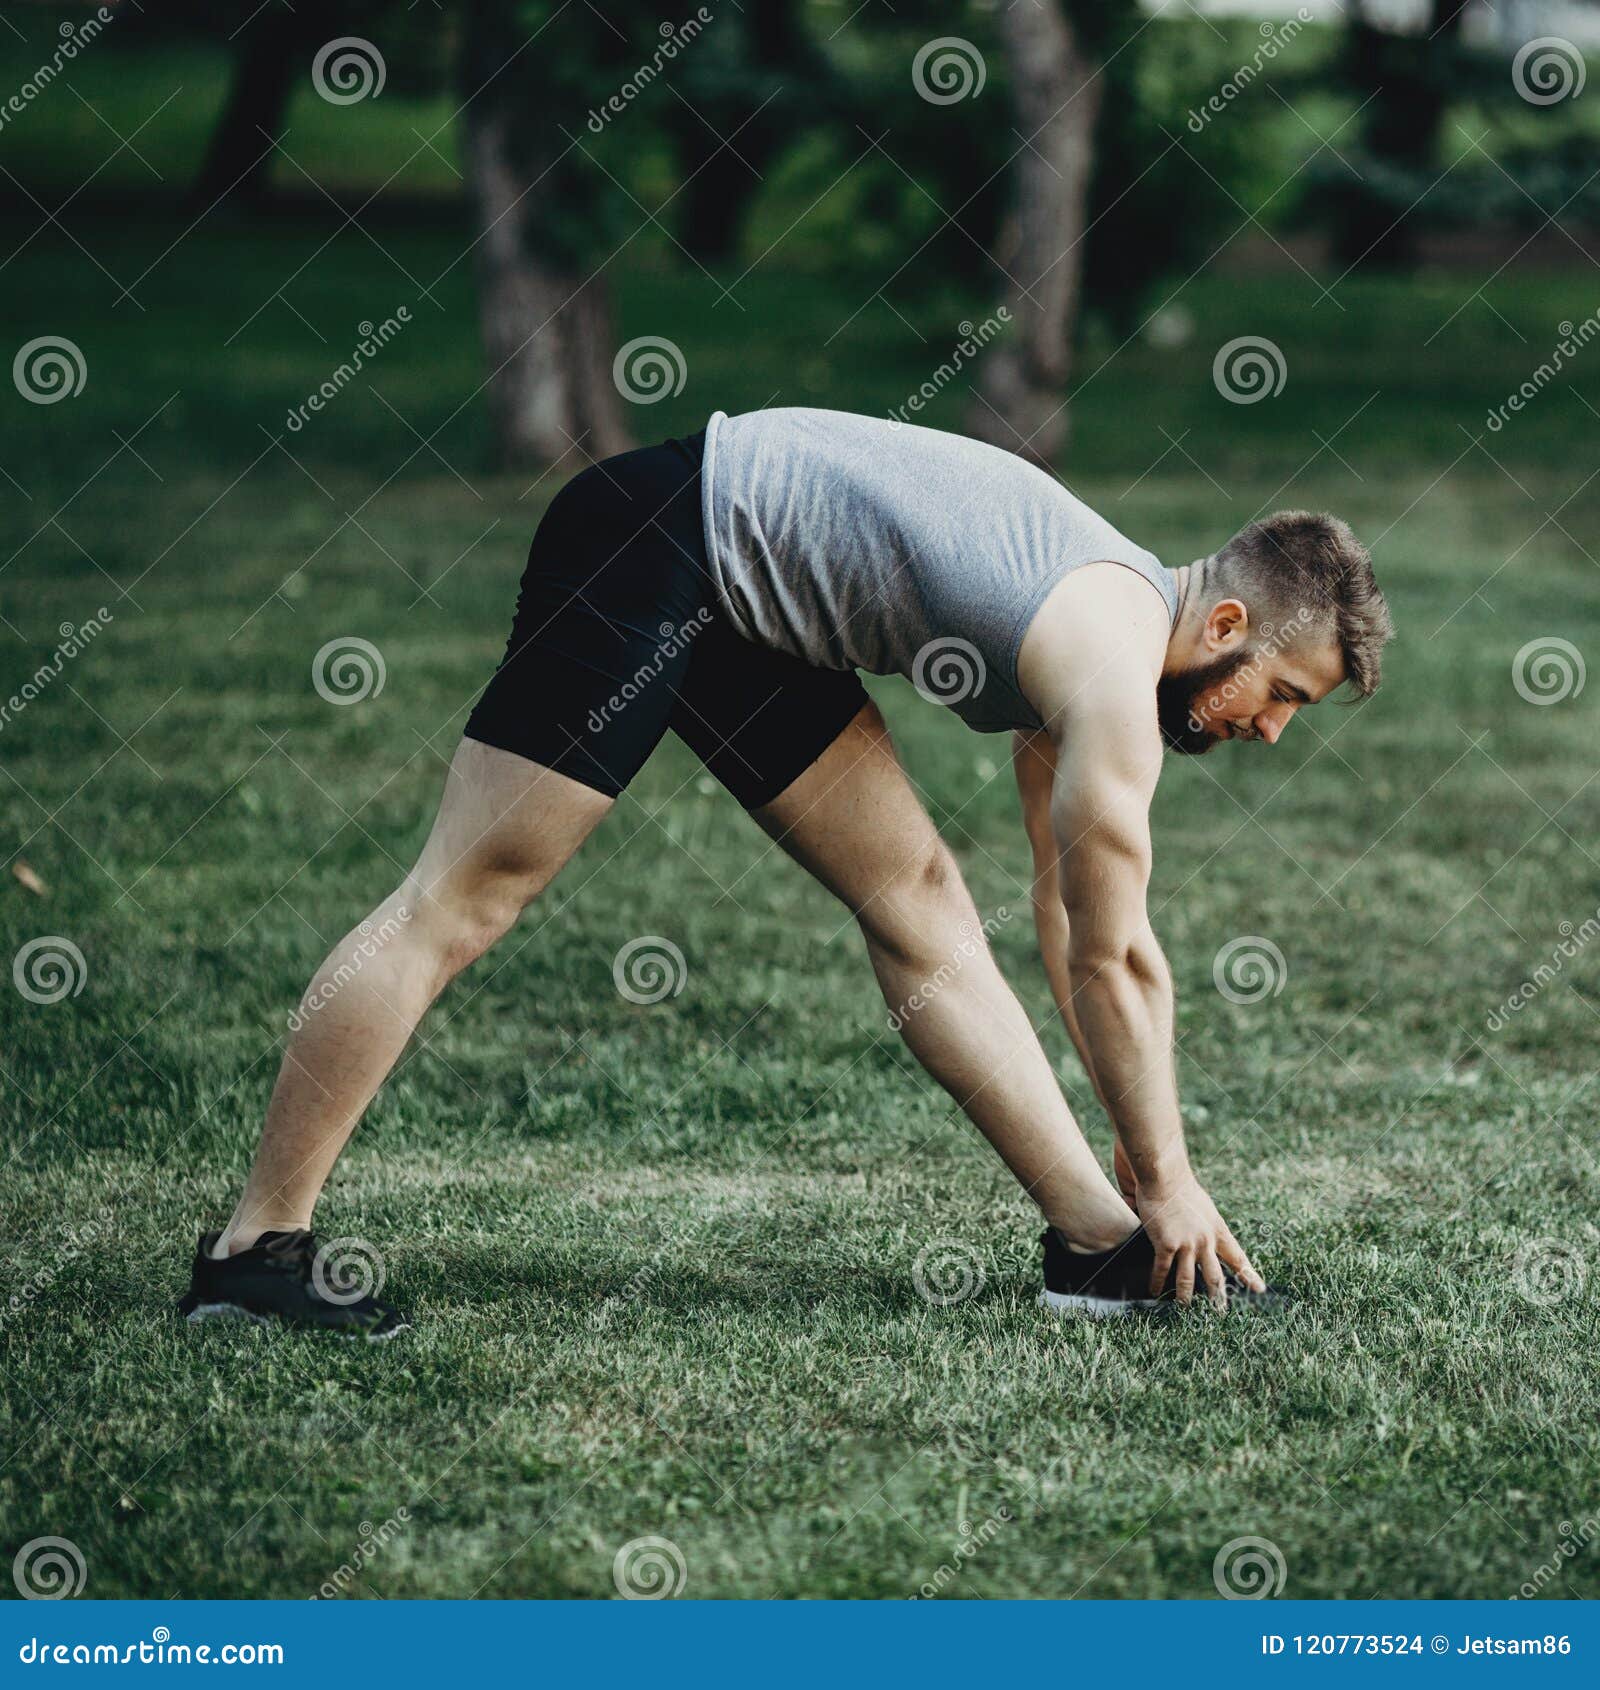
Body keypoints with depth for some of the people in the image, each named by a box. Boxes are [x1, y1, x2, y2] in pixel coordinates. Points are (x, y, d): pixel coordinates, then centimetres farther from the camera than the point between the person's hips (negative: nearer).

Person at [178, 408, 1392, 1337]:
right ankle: (258, 1245, -10)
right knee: (462, 900, -11)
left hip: (741, 602, 10)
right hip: (650, 549, -10)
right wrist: (1168, 1180, -3)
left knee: (923, 908, 7)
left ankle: (1098, 1239, 9)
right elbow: (1111, 960, -13)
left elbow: (1078, 925, 18)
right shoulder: (1112, 663, -18)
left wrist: (1130, 1186, 19)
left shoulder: (1099, 645, 10)